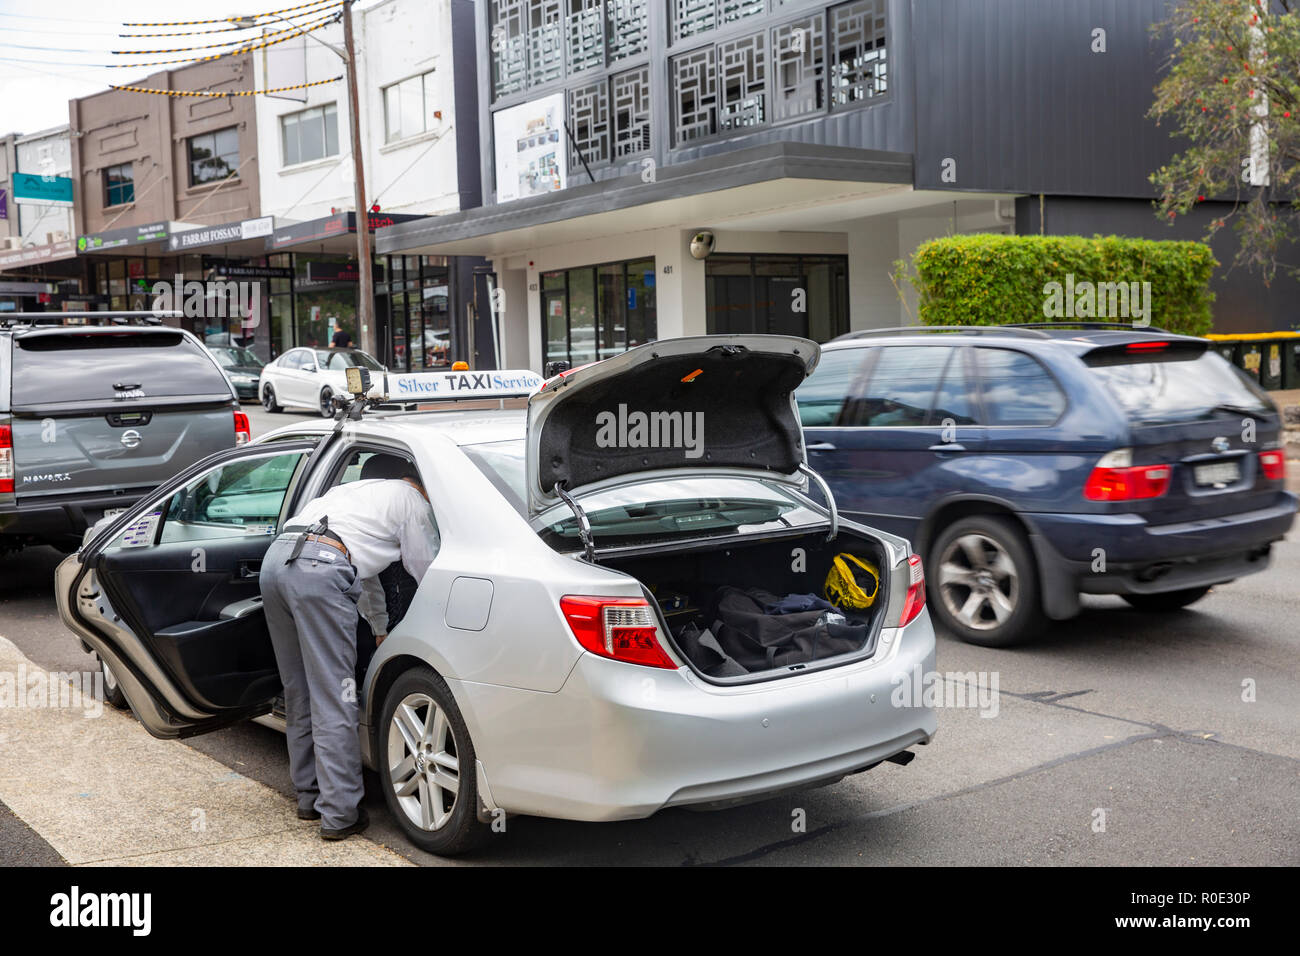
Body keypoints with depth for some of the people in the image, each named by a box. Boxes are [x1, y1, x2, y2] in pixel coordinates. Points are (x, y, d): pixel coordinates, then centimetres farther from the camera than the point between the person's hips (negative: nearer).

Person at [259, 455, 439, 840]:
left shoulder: (356, 491, 38)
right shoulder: (411, 499, 16)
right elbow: (426, 573, 19)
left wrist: (380, 629, 54)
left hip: (275, 559, 8)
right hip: (319, 569, -8)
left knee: (300, 693, 17)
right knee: (333, 701, -3)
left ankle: (310, 796, 26)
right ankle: (340, 814, 0)